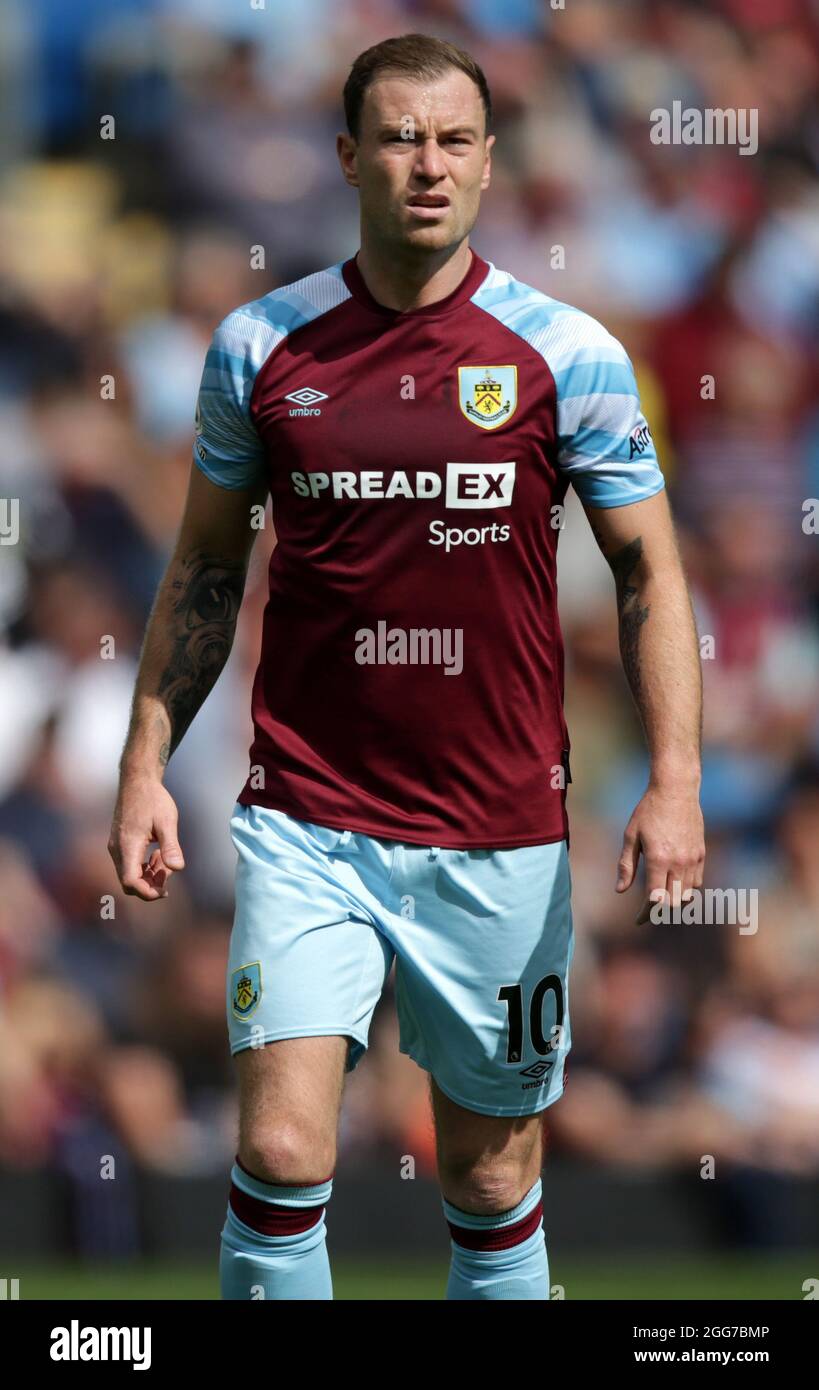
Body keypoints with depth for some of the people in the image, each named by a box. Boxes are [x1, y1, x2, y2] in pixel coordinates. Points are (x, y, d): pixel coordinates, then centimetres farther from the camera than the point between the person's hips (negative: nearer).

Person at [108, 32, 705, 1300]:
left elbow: (649, 575, 3)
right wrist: (145, 767, 6)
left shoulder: (568, 355, -2)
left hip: (499, 836, 0)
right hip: (306, 824, 0)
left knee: (493, 1180, 8)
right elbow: (205, 570, 12)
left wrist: (674, 785, -8)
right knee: (282, 1152, -14)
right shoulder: (259, 347, 2)